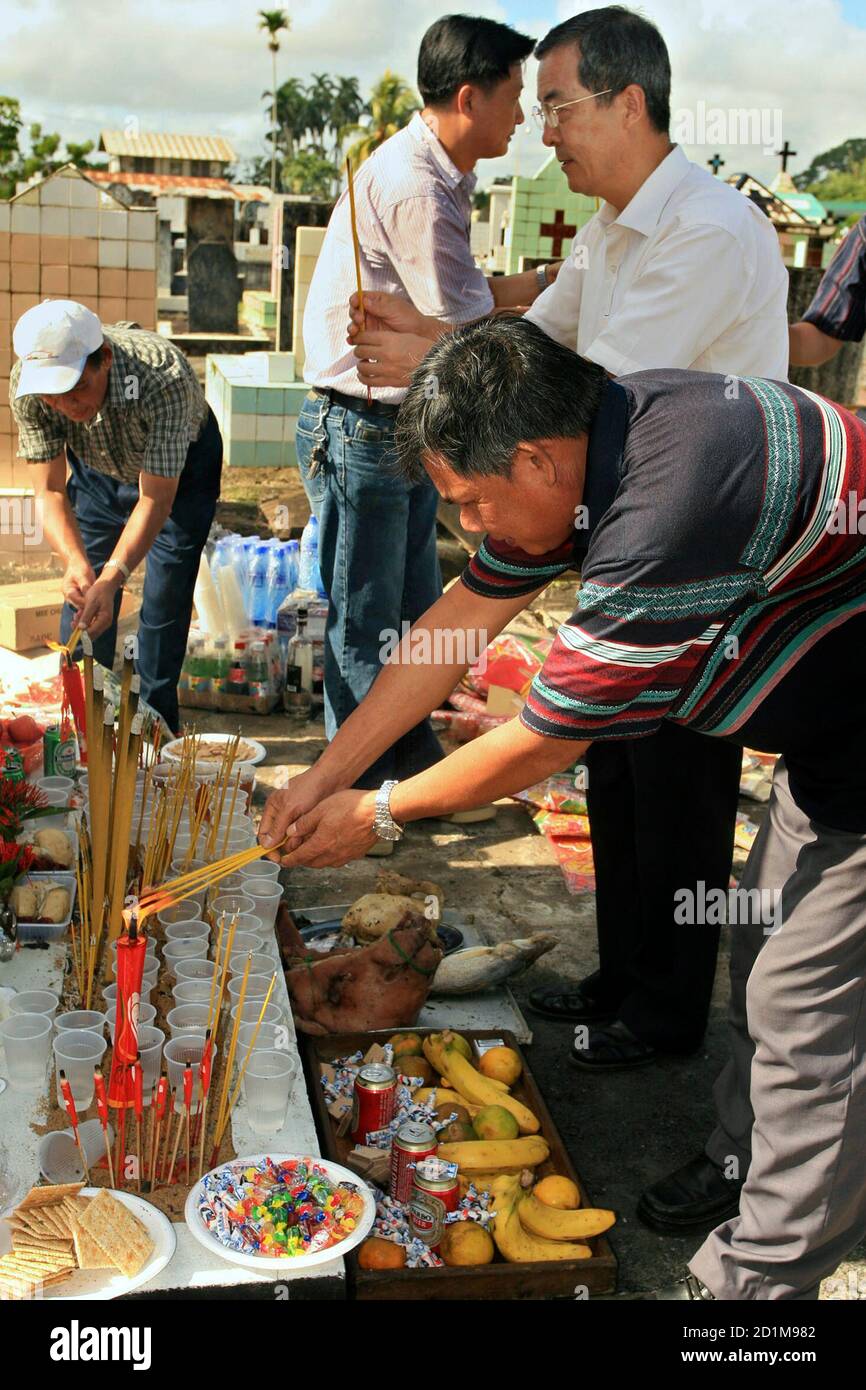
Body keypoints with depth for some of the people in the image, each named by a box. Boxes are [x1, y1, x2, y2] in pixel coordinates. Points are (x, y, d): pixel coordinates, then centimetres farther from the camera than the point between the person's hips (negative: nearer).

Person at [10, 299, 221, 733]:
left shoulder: (164, 378, -43)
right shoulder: (26, 385, -31)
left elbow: (156, 499, -37)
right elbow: (50, 490, -26)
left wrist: (113, 576, -49)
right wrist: (74, 560, -46)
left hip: (181, 466, -3)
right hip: (97, 468, 3)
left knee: (166, 596, -7)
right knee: (82, 595, -1)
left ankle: (158, 722, 9)